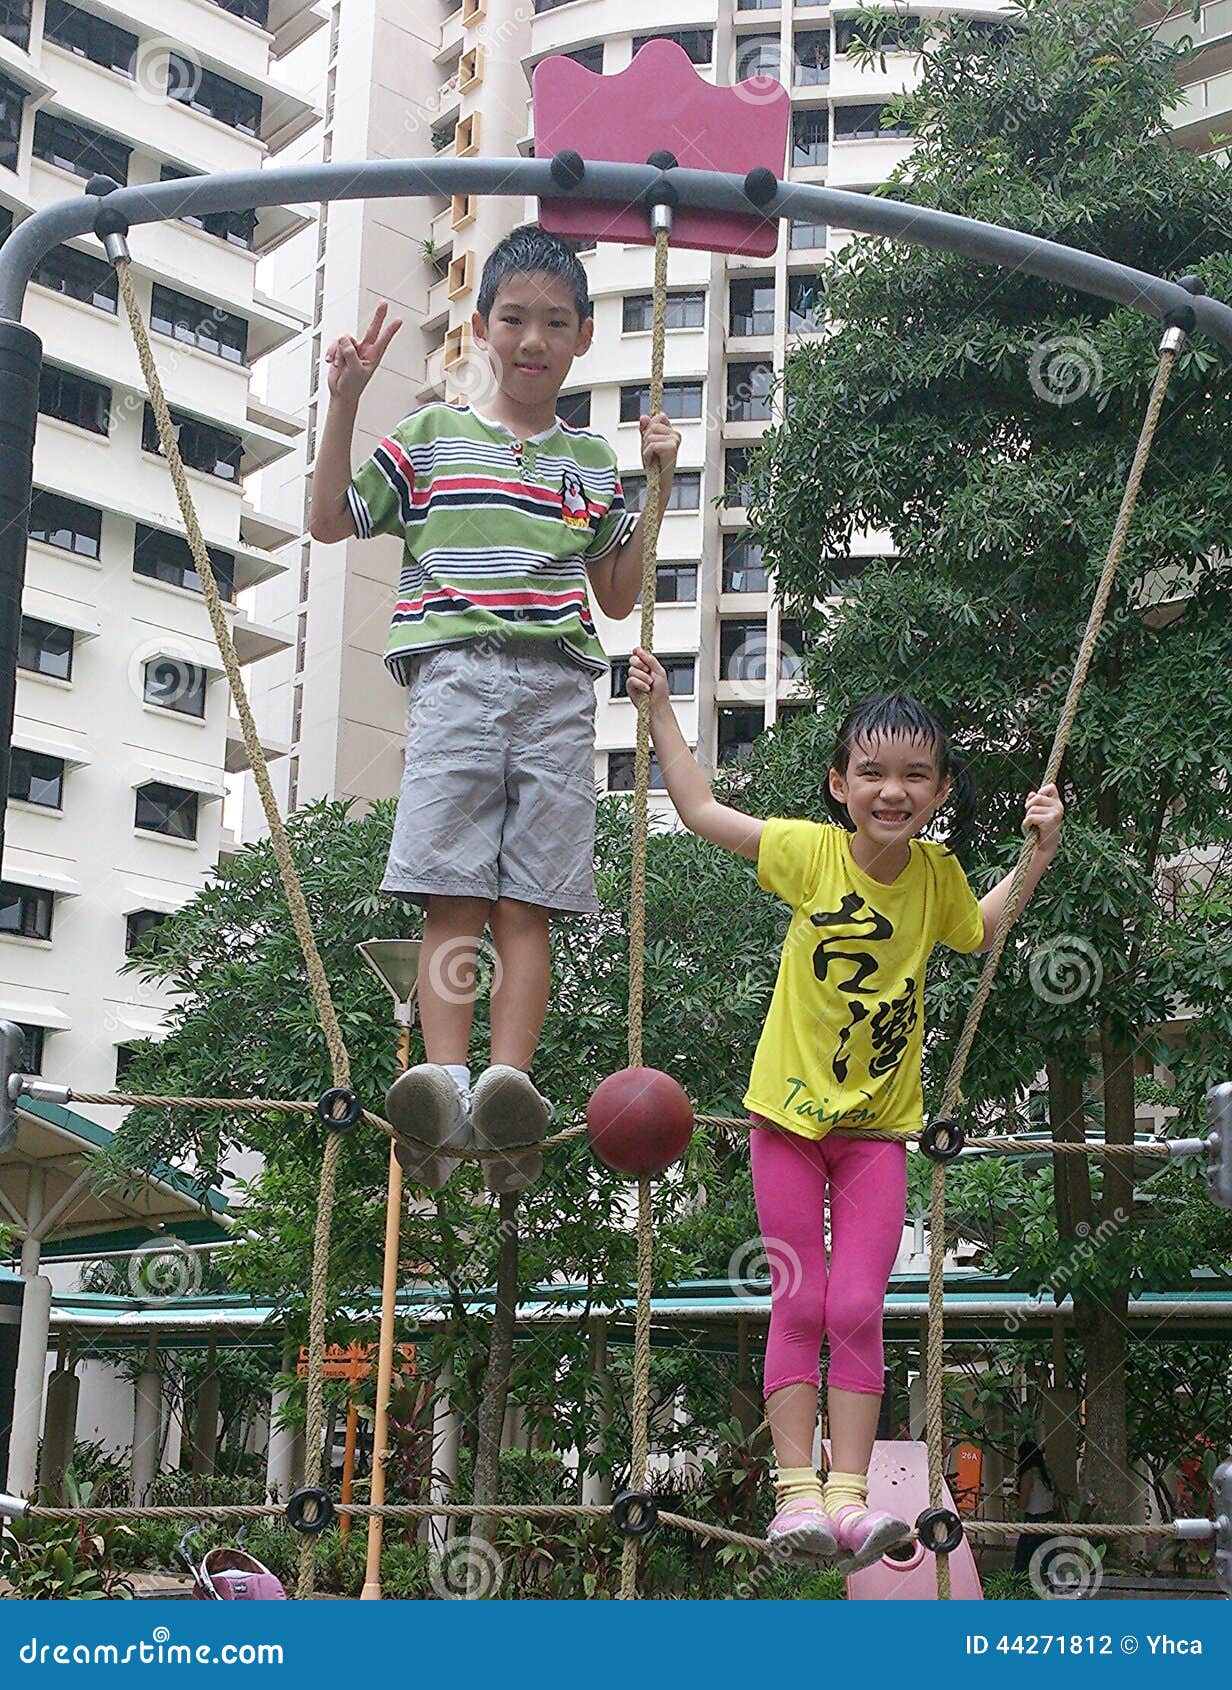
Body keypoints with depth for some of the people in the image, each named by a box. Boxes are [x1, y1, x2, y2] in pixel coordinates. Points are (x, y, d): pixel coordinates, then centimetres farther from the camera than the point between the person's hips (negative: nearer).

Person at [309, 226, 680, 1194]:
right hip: (455, 677, -1)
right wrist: (346, 402, 6)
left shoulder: (592, 460, 20)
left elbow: (618, 597, 23)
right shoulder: (433, 436, 15)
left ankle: (510, 1088, -18)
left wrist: (655, 489, 15)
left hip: (560, 687, 2)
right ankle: (442, 1082, -22)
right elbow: (330, 522, 14)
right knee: (454, 898, -13)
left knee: (526, 905, -8)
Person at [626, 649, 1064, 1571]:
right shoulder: (811, 851, -12)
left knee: (858, 1309, -3)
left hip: (878, 1124, 1)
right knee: (798, 1304, 1)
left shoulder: (937, 874, -3)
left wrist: (1037, 855, 9)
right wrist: (660, 707, -3)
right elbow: (700, 809, -2)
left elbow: (979, 933, 19)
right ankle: (797, 1490, 6)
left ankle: (850, 1494, 2)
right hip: (790, 1113, -1)